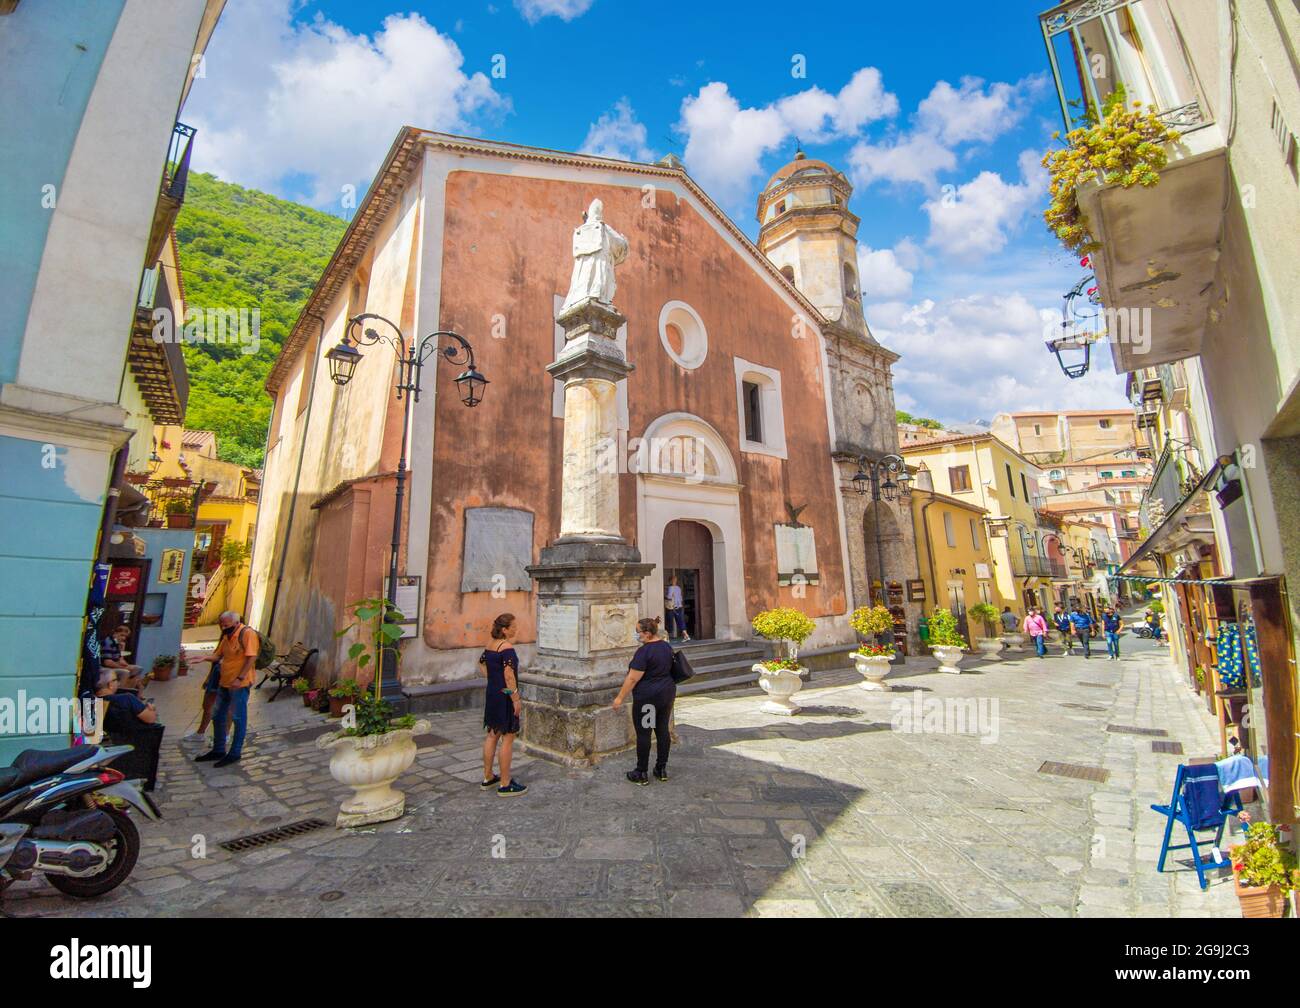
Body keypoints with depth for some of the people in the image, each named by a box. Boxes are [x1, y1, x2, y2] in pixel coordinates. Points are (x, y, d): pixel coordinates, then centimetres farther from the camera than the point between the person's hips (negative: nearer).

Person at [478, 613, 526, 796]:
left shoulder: (489, 645, 7)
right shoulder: (507, 647, -20)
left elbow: (481, 665, 19)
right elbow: (509, 675, -24)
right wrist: (516, 699, -19)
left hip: (491, 694, 9)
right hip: (505, 696, -9)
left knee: (492, 736, 18)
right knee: (508, 738, 0)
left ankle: (488, 778, 30)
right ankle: (505, 784, 8)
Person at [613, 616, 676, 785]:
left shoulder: (644, 651, -19)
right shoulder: (667, 646, 6)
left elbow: (633, 678, -19)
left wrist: (620, 697, -12)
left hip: (647, 697, -8)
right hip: (668, 692, 8)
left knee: (643, 733, 3)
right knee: (663, 730, 13)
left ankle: (641, 774, 12)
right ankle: (662, 770, 21)